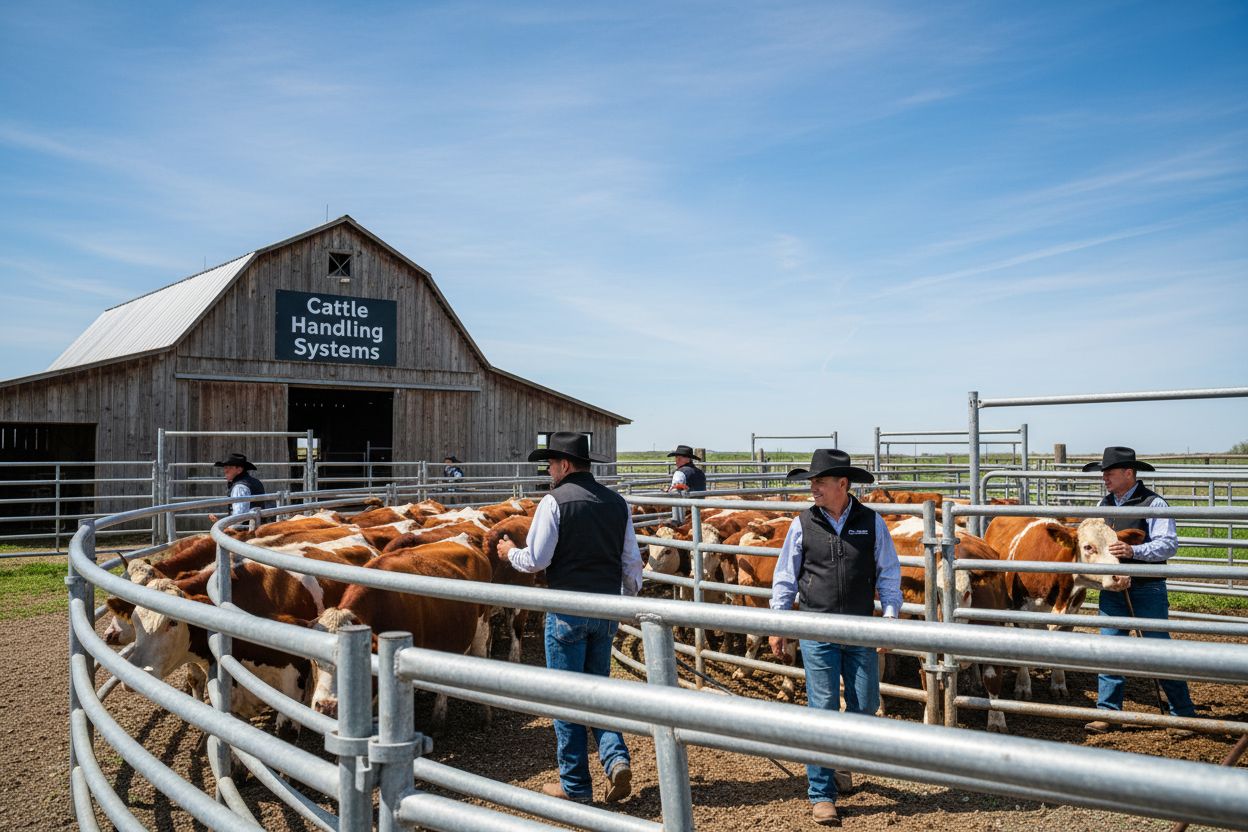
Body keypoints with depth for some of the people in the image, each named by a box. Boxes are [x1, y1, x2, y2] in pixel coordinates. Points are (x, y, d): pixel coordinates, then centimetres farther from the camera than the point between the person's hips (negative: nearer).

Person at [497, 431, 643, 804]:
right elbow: (632, 561, 8)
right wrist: (631, 597, 22)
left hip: (567, 609, -5)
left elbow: (536, 560, -12)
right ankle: (616, 758, 3)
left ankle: (575, 784, 15)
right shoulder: (616, 502, 5)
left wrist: (511, 552, 8)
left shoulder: (555, 501, -12)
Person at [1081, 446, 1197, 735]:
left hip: (1147, 589, -6)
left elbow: (1169, 544, -16)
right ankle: (1107, 713, 13)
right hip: (1111, 589, 6)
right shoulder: (1105, 504, 11)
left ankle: (1183, 715, 15)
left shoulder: (1153, 503, -9)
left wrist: (1133, 551, -28)